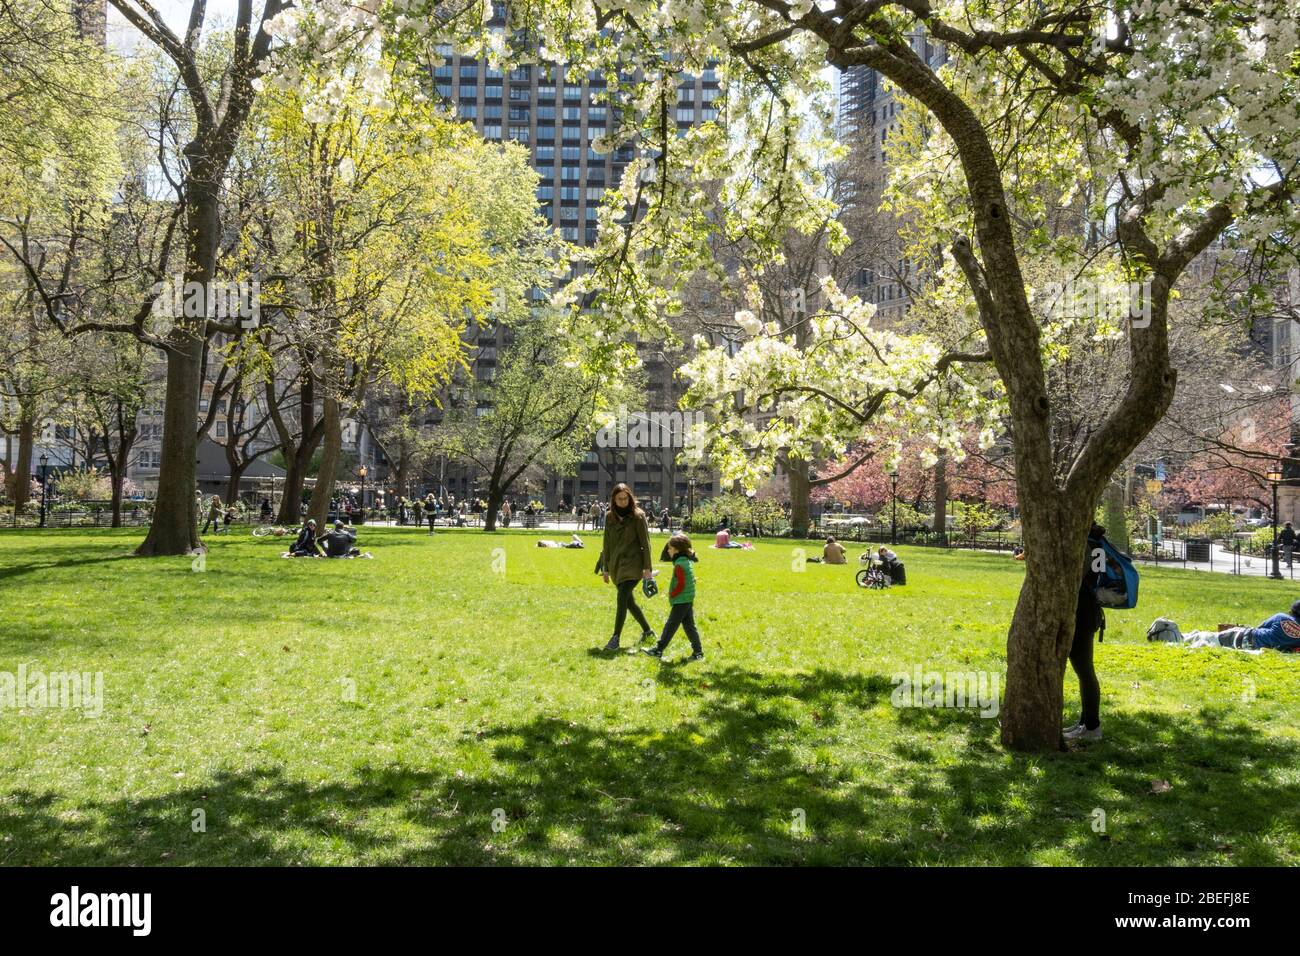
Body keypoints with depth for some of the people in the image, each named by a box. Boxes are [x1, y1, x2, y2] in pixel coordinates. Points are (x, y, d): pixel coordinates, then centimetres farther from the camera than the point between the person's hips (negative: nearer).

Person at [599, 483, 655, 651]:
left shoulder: (638, 516, -6)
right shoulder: (610, 517, 7)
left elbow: (645, 543, -6)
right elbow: (607, 544, 13)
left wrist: (647, 568, -10)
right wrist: (606, 568, 12)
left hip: (632, 563, -6)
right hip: (616, 564, 6)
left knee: (622, 598, -17)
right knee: (629, 601, 13)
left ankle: (615, 639, -15)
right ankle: (647, 631, 30)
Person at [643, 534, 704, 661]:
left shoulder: (679, 565, -17)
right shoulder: (687, 561, 11)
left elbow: (681, 584, -22)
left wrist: (672, 595, -9)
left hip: (680, 602, -9)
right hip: (688, 600, 9)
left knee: (670, 626, -2)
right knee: (689, 626, 11)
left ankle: (658, 650, 4)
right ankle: (698, 652, 11)